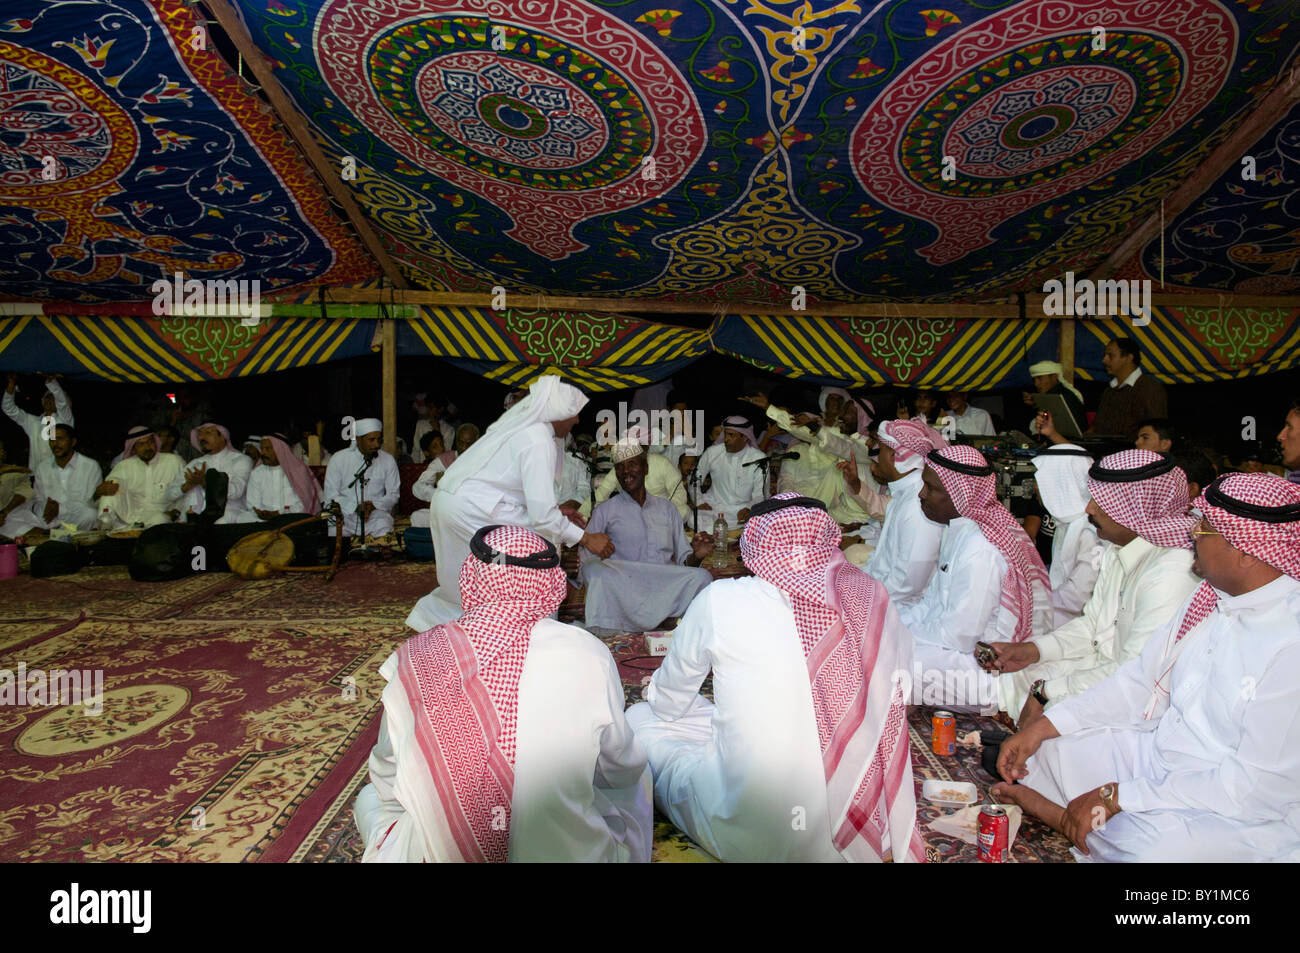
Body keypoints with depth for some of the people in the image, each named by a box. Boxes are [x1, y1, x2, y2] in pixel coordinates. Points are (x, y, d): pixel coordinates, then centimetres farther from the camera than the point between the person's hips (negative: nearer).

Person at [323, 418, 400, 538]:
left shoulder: (388, 460, 7)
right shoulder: (338, 459, 2)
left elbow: (394, 494, 9)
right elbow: (331, 496, -1)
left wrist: (373, 505, -11)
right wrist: (356, 507, -17)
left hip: (376, 512, 1)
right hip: (344, 513, -1)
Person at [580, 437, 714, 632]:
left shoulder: (667, 509, 23)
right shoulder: (605, 510, 16)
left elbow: (683, 559, 20)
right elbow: (585, 557, 8)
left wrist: (696, 556, -4)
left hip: (668, 585, 2)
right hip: (623, 584, -2)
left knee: (702, 576, -28)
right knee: (595, 571, -35)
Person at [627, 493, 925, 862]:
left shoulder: (721, 600, -11)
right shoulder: (874, 600, -3)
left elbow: (668, 704, 5)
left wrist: (656, 693, 29)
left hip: (752, 838, -4)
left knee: (641, 718, 15)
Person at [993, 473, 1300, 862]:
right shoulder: (1211, 597, 2)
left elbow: (1257, 786, -25)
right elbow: (1142, 680, 8)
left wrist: (1117, 796, -23)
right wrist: (1043, 726, -1)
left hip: (1241, 813, -8)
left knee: (1145, 847, -36)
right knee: (1033, 752, 2)